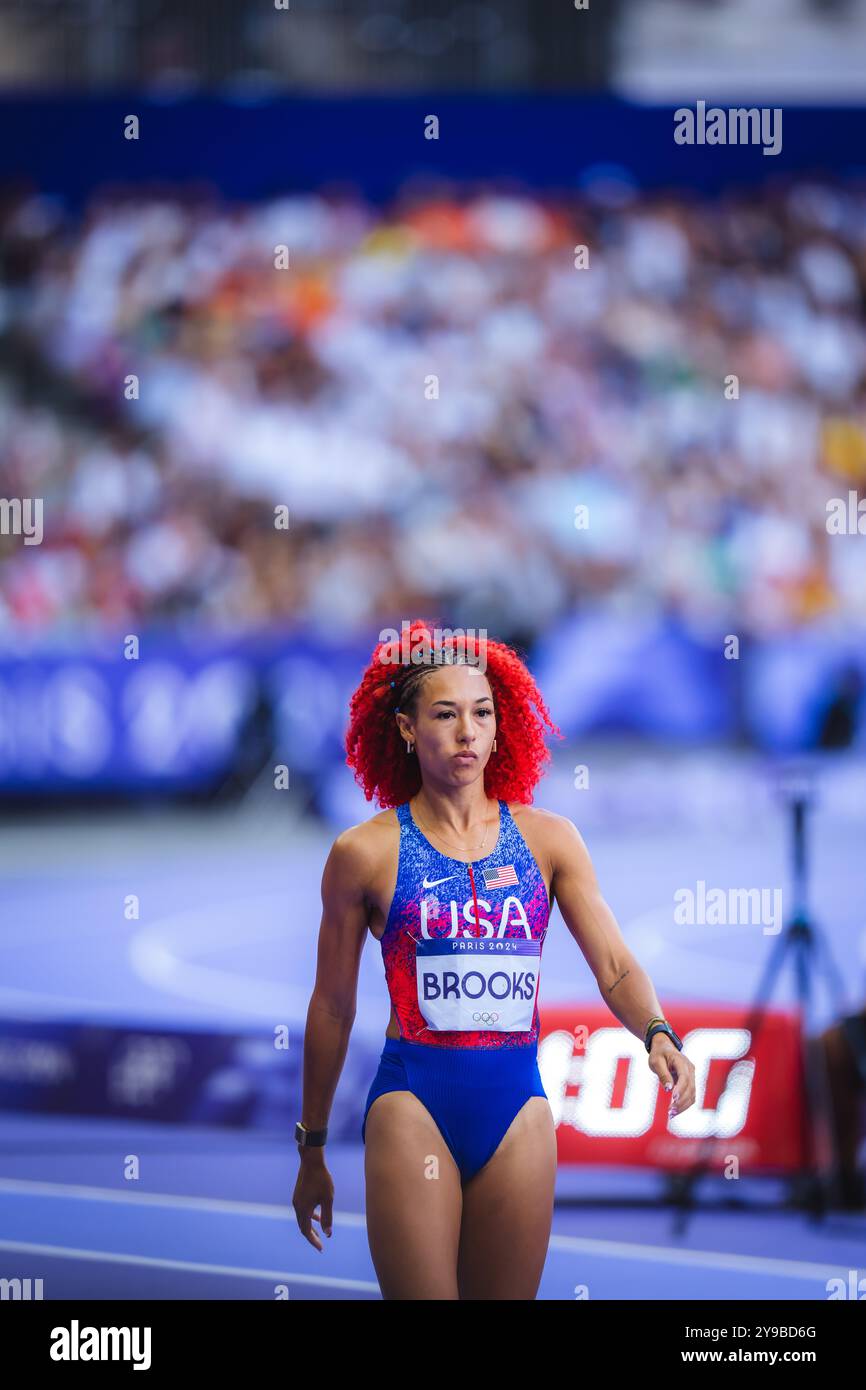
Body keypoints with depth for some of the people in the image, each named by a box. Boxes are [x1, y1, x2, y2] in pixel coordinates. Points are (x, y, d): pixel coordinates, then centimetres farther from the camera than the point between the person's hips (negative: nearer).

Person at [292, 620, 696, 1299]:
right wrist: (312, 1150, 11)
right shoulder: (366, 853, 1)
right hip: (414, 1100, -2)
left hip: (518, 1108, 3)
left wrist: (658, 1033, -20)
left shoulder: (548, 839, 7)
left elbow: (617, 968, 2)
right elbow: (332, 1005, 7)